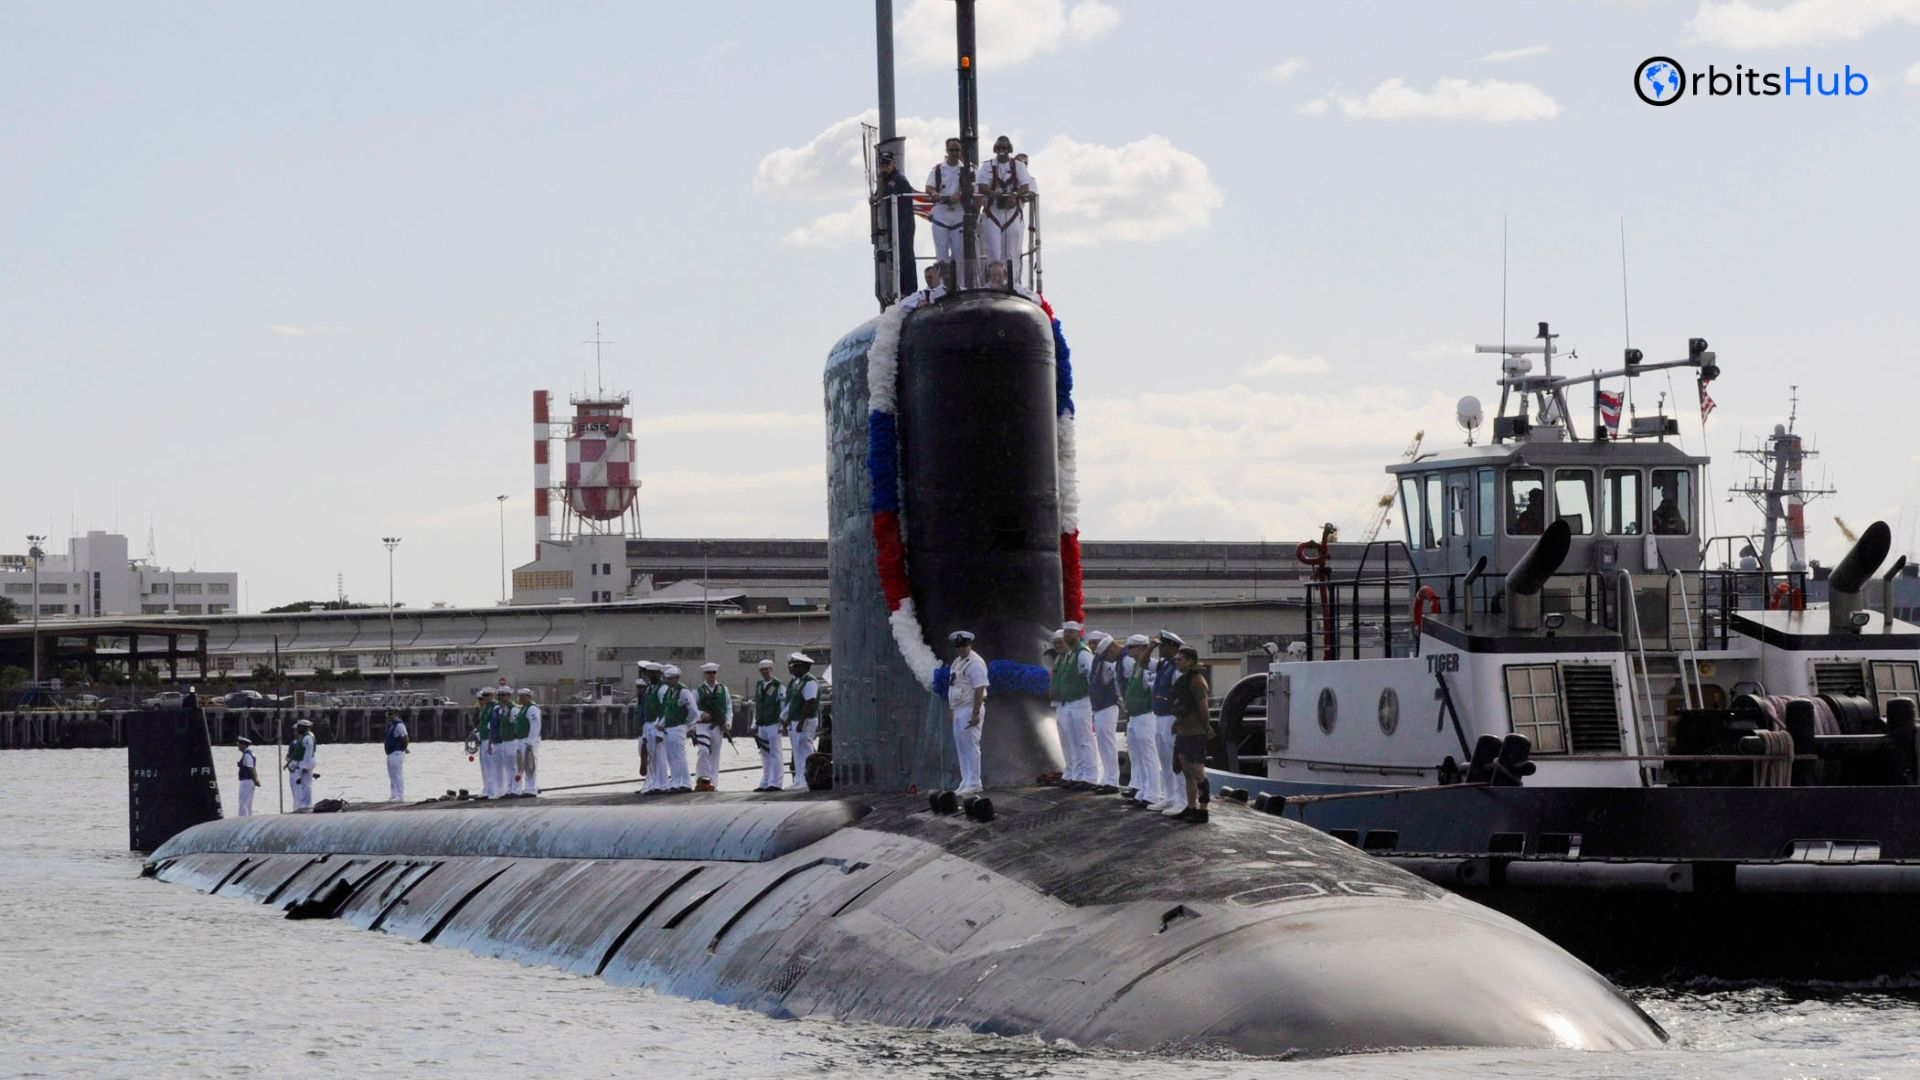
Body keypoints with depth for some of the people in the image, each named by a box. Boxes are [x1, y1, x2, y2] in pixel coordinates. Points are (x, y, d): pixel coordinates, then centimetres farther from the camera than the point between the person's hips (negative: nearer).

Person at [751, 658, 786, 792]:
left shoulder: (779, 687, -5)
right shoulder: (758, 686, 14)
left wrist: (781, 724, -11)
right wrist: (754, 725, 16)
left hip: (773, 725, -6)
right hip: (761, 726, 6)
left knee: (774, 755, -6)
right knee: (765, 756, 9)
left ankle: (774, 783, -7)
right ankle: (765, 783, 11)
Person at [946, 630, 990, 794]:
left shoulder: (975, 663, -14)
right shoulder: (957, 662, 15)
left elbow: (980, 690, -19)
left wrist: (975, 713, -23)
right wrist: (951, 707, 18)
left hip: (970, 709, -10)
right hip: (959, 710, 10)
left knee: (971, 746, -8)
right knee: (961, 747, 12)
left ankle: (973, 784, -5)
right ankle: (966, 782, 19)